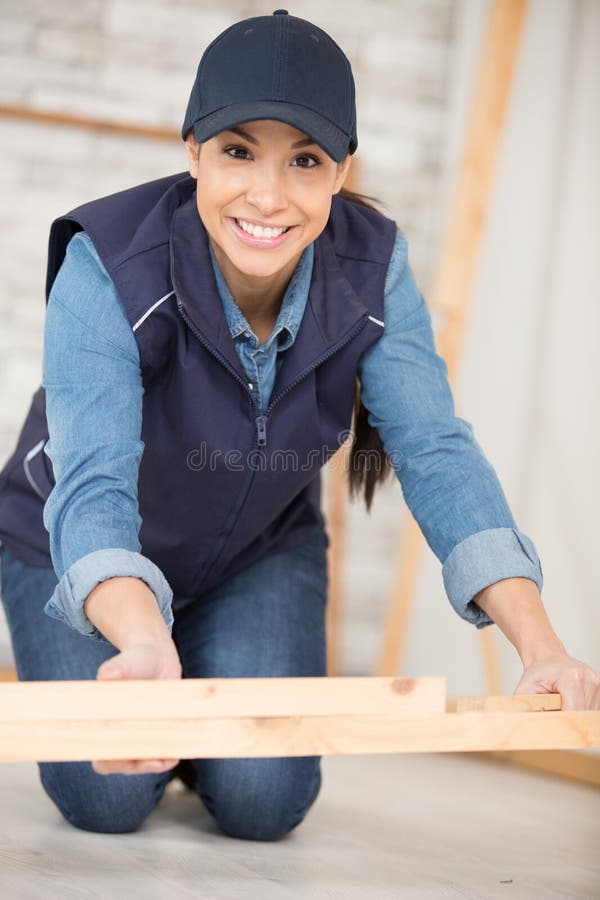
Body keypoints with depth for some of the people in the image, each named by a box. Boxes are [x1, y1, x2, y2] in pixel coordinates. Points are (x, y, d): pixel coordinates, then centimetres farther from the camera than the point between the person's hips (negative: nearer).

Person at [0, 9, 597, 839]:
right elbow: (93, 488, -43)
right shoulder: (108, 267, -33)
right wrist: (142, 644, -65)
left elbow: (438, 456, -29)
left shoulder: (372, 271, -22)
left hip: (259, 554, 2)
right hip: (80, 556, -2)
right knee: (109, 798, -14)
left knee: (263, 802, -10)